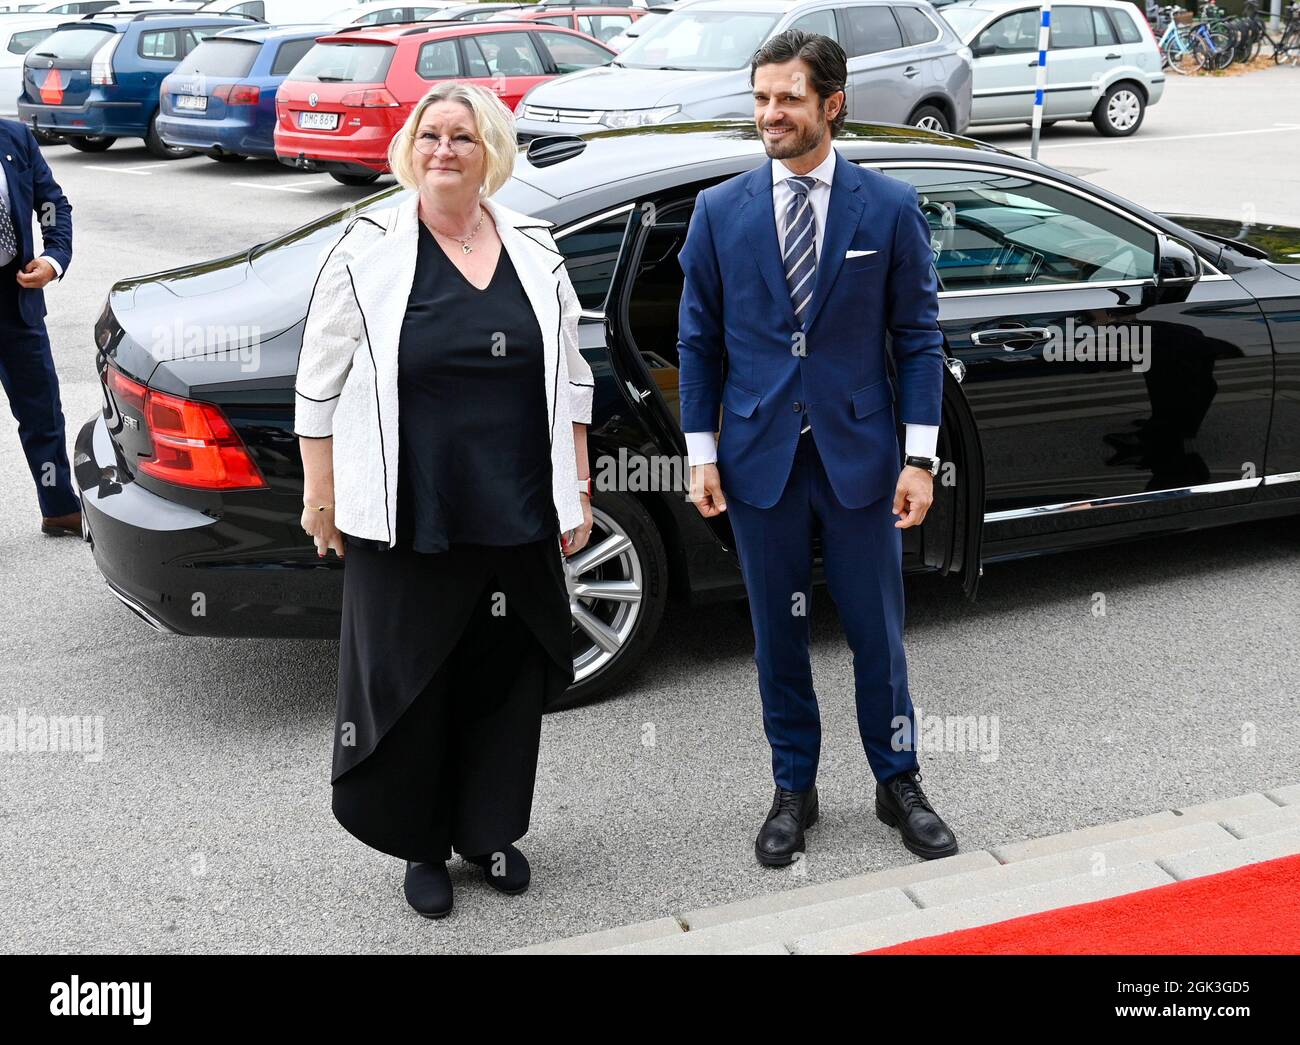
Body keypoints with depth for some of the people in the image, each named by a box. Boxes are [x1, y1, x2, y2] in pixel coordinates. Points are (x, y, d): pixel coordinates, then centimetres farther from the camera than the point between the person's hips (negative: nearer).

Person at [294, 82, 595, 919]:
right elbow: (322, 384, -1)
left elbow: (569, 378, 11)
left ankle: (489, 832, 31)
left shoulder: (534, 249, 6)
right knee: (408, 689, 6)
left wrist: (578, 487, 10)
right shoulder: (369, 250, -4)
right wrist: (321, 496, -2)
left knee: (506, 683, 12)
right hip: (404, 524, -3)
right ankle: (423, 846, 25)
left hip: (518, 520, 3)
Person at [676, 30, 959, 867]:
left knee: (878, 631, 9)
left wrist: (921, 457, -5)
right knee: (779, 637, 11)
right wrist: (702, 454, 0)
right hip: (759, 459, 1)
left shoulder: (890, 207, -2)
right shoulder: (720, 211, 1)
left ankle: (899, 783, 27)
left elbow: (918, 337, 0)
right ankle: (794, 791, 26)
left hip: (859, 455, -1)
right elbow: (699, 342, 5)